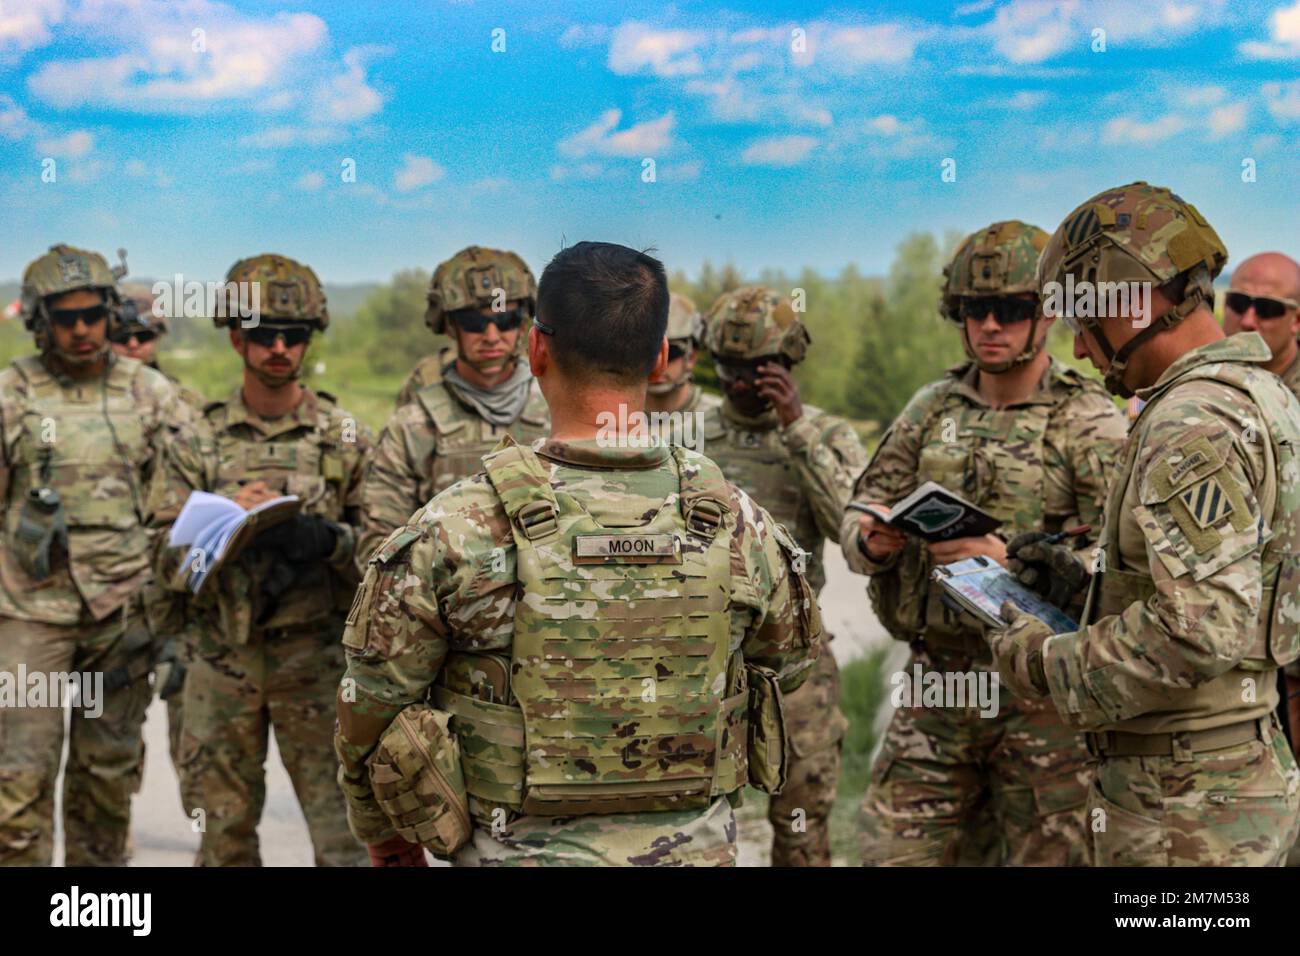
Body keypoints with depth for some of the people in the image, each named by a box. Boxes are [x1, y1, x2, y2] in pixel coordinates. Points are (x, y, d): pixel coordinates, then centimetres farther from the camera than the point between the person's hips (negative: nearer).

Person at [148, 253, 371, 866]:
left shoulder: (344, 437, 3)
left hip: (315, 655, -1)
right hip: (221, 659, 2)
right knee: (224, 827, 11)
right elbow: (169, 558, 1)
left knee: (342, 824, -5)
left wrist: (327, 539, -19)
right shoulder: (197, 443, 5)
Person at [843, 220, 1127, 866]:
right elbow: (860, 511, 12)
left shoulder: (1090, 423, -6)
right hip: (936, 676, 5)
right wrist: (871, 541, -11)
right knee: (897, 849, 8)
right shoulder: (932, 409, 10)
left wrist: (1013, 559, -25)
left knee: (1046, 854, 5)